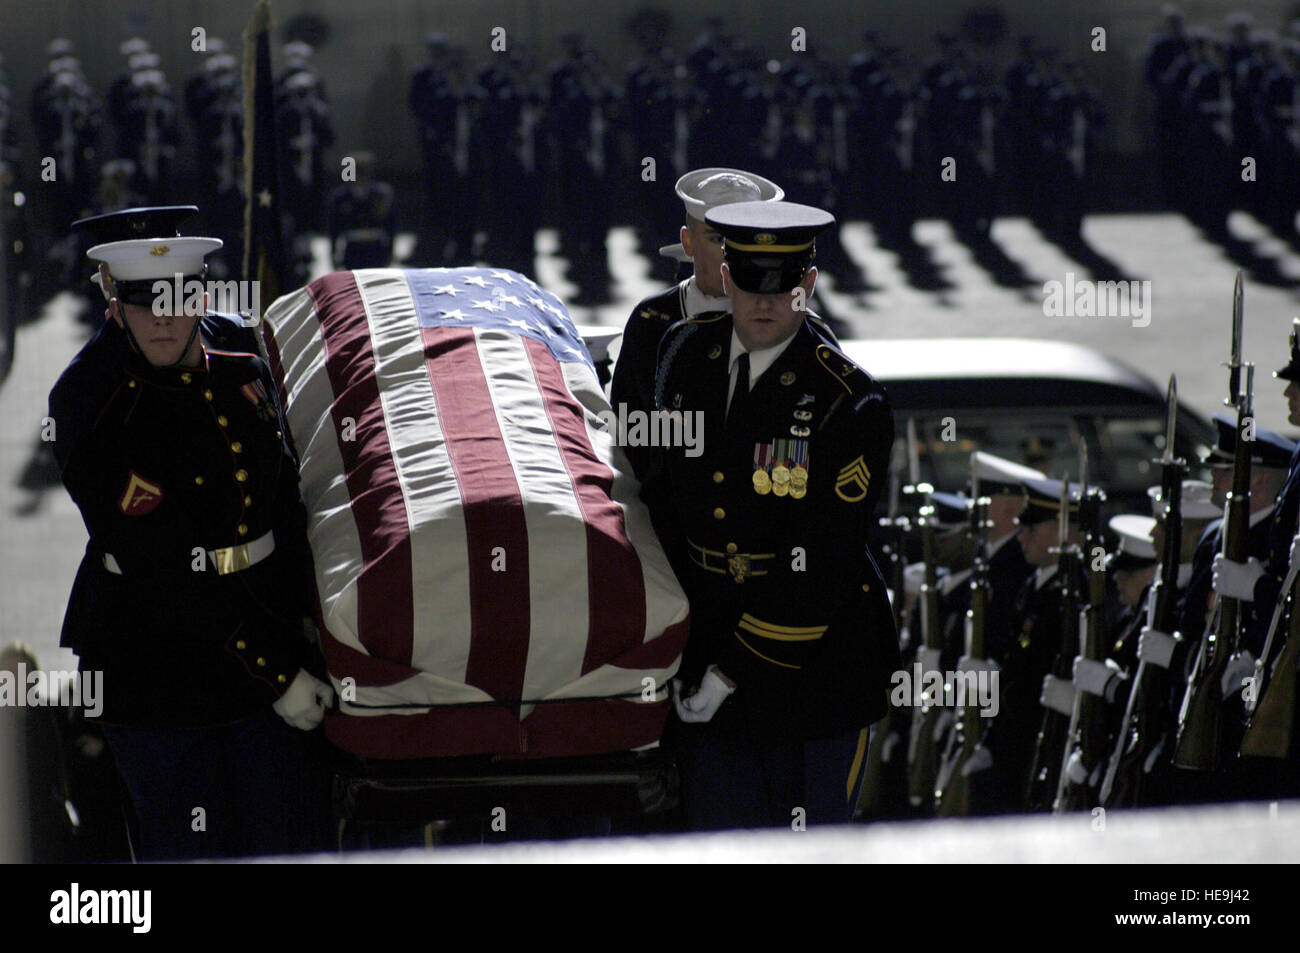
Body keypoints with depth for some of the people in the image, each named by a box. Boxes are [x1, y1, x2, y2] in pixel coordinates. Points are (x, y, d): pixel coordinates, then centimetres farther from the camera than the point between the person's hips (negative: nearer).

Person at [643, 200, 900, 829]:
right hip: (704, 640, 5)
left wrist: (731, 673, -17)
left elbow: (818, 569, -17)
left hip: (815, 666, -5)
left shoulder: (851, 404, -16)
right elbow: (662, 484, 16)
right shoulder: (686, 351, 3)